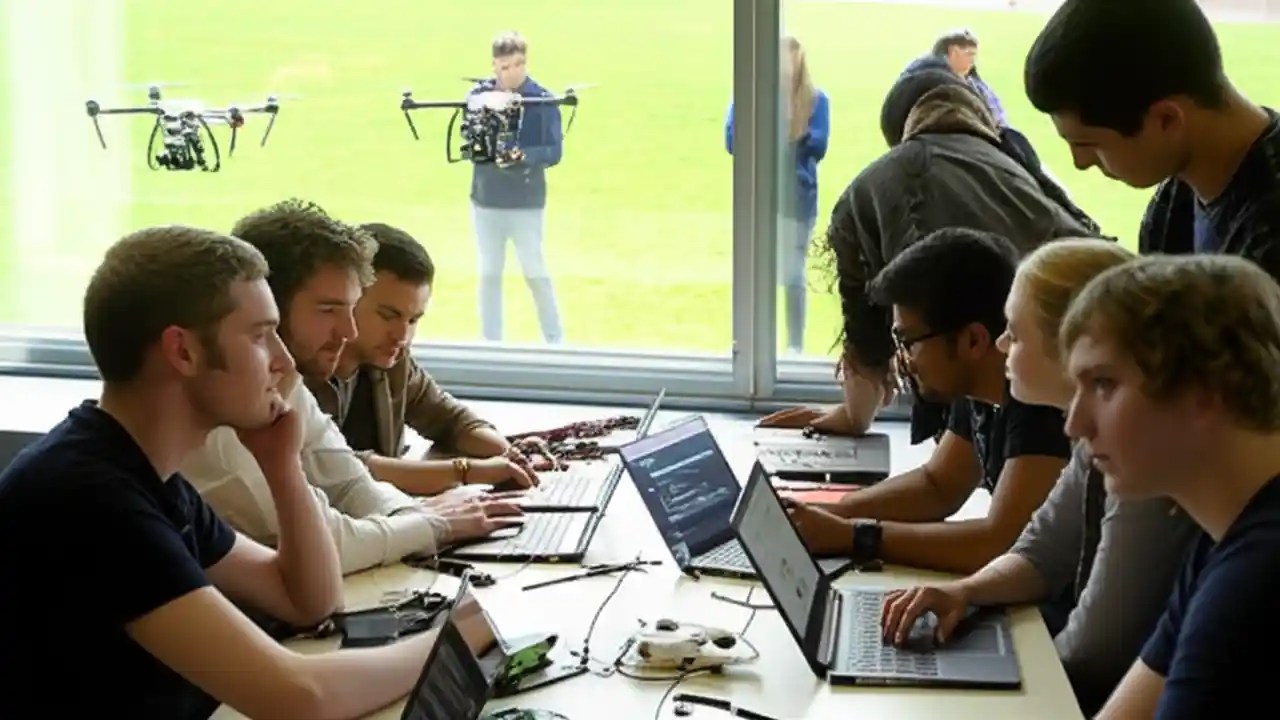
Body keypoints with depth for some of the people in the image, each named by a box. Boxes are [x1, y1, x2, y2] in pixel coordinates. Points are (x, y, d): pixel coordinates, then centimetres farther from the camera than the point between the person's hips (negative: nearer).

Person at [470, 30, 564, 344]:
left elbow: (554, 151, -10)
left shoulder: (542, 100, -9)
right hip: (485, 200, 3)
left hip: (526, 201, -3)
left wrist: (522, 156, -27)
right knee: (489, 273, 9)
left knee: (535, 272, 3)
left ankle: (555, 342, 16)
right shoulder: (479, 95, -2)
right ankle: (491, 345, 17)